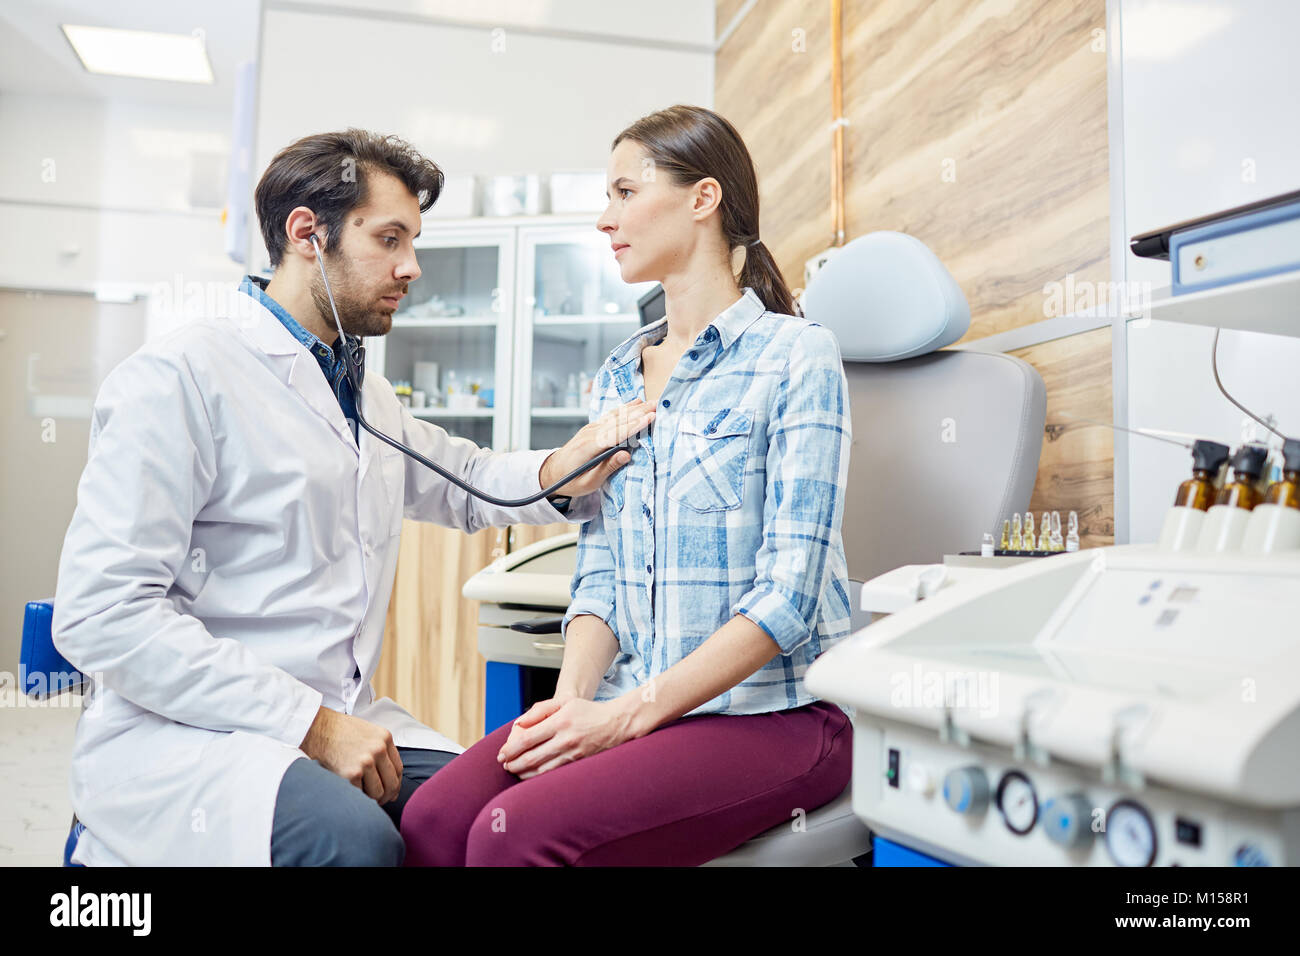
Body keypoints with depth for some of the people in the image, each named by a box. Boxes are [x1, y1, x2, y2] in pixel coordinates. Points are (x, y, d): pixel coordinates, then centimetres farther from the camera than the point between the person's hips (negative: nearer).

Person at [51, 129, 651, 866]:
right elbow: (102, 613, -16)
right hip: (181, 731, -6)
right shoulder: (181, 377, -10)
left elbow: (467, 480, 30)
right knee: (352, 836, -32)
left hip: (339, 718, 6)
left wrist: (562, 471, 6)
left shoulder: (369, 397, 16)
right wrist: (313, 723, -19)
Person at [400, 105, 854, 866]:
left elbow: (788, 595, -14)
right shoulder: (619, 376, 15)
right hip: (633, 704, 5)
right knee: (433, 818, -20)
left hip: (772, 710, -5)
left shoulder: (795, 356, -6)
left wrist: (631, 713, -18)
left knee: (516, 832, -27)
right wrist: (574, 698, -7)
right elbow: (600, 568, 10)